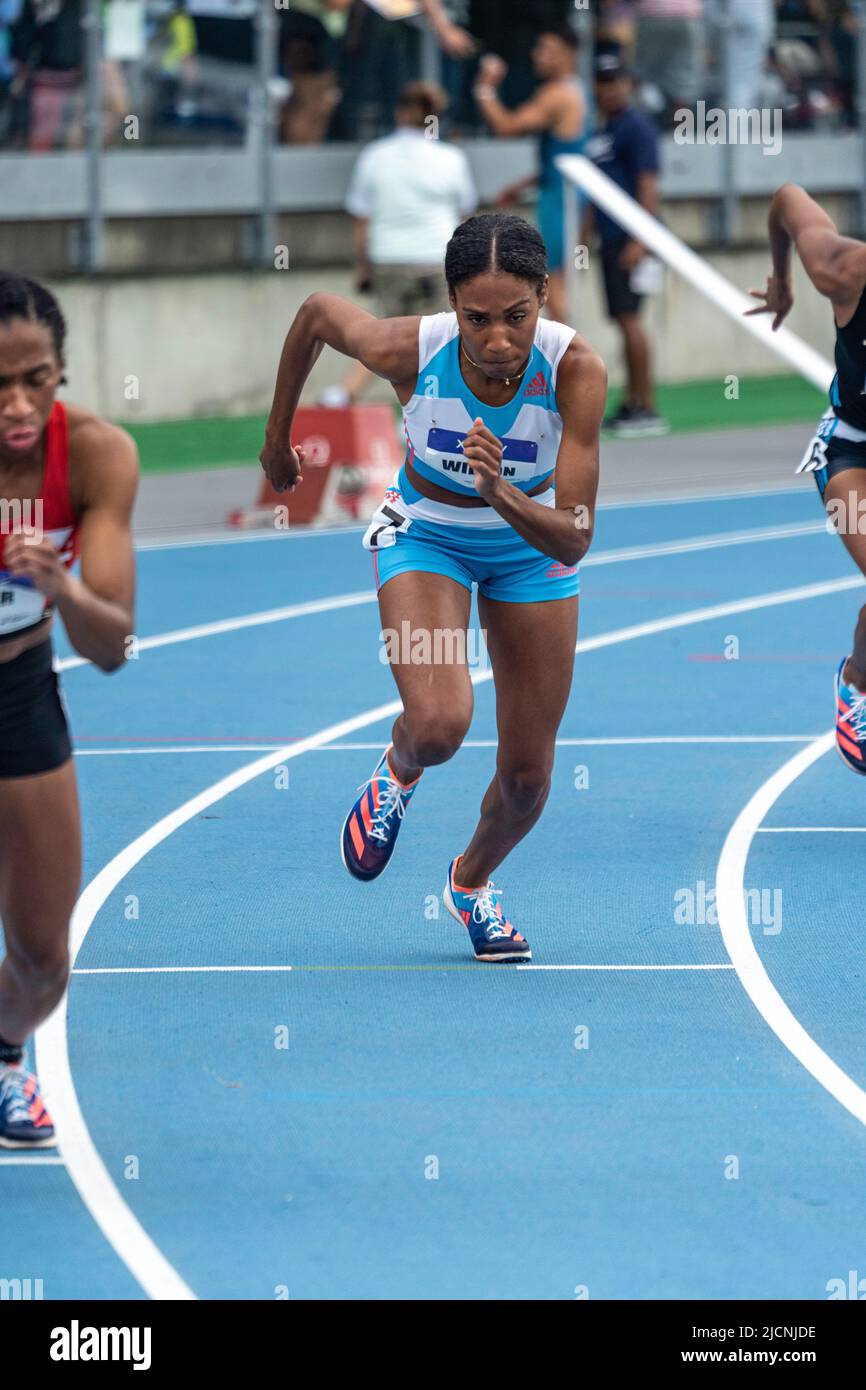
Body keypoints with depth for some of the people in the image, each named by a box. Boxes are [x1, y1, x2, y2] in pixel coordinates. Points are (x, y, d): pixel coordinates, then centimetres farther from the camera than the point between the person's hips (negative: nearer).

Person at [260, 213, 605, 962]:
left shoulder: (575, 370, -34)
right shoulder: (408, 349, -33)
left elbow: (574, 541, -35)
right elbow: (317, 310, -9)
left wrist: (502, 496, -54)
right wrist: (277, 436, 3)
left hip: (531, 541, 1)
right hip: (424, 530, -1)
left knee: (528, 776, 7)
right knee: (438, 726, -27)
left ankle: (472, 880, 42)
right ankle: (399, 773, 13)